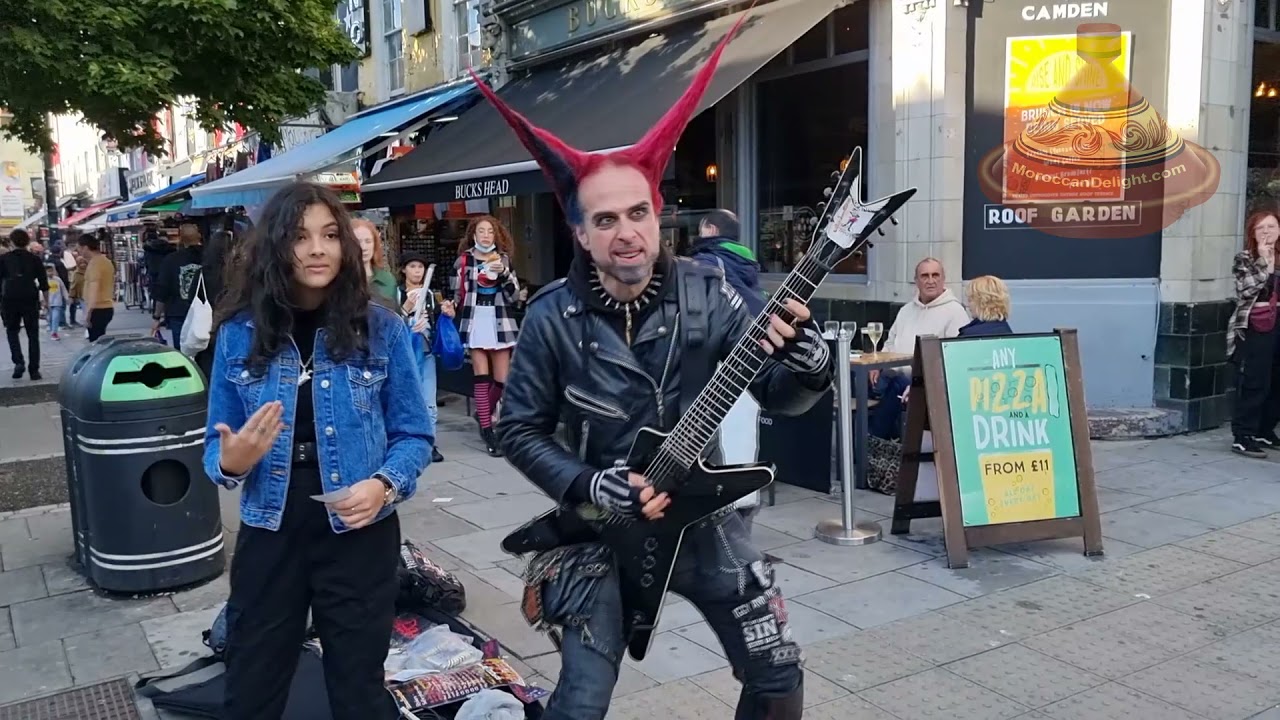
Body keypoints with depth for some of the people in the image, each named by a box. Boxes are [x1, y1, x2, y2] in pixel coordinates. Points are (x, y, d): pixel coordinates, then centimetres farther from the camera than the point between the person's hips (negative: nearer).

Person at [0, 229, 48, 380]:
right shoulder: (34, 259, 5)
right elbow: (43, 283, 5)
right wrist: (46, 300, 16)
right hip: (30, 300, 0)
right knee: (33, 335, 7)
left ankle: (18, 362, -5)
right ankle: (34, 370, 3)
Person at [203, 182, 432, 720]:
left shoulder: (381, 329, -6)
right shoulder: (239, 333, -3)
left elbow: (413, 434, -1)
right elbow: (218, 442, 5)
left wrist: (385, 484, -19)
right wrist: (229, 463, -17)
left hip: (359, 535, -1)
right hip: (269, 534, 2)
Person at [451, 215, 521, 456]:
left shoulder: (504, 259, 8)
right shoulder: (463, 260, 4)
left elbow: (514, 296, 2)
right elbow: (456, 295, 8)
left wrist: (503, 273, -12)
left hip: (500, 323, 2)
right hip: (475, 322, -2)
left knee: (502, 379, 1)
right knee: (481, 377, -3)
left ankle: (483, 414, 28)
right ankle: (488, 431, 2)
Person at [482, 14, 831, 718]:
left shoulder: (706, 294, -11)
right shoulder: (553, 319, -14)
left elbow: (777, 396, -8)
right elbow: (519, 431, -5)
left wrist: (807, 364, -31)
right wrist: (591, 486, -19)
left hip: (702, 516, 2)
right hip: (605, 530, -2)